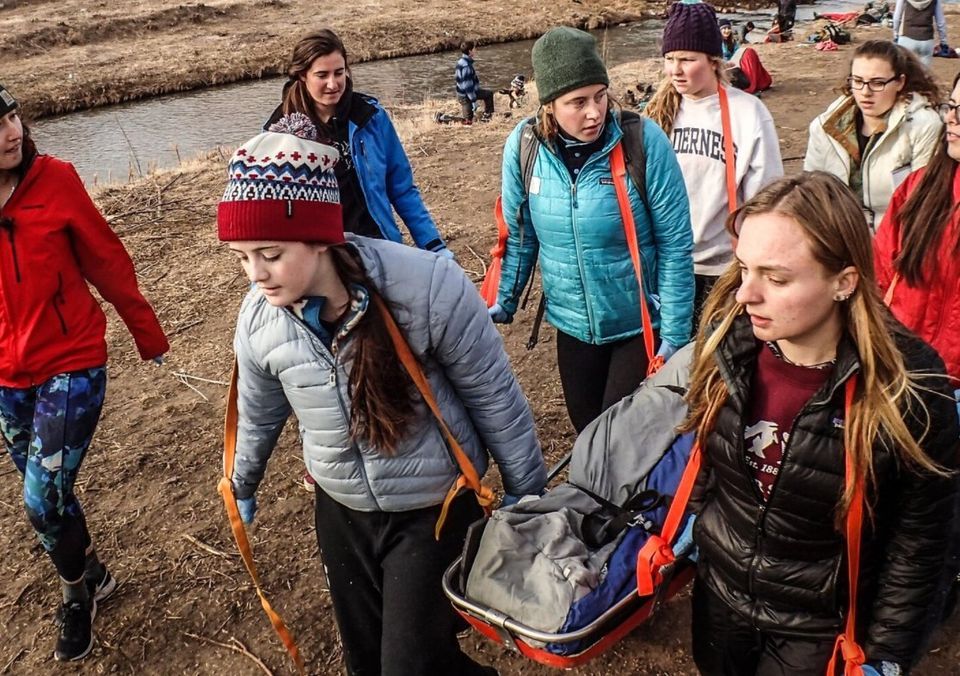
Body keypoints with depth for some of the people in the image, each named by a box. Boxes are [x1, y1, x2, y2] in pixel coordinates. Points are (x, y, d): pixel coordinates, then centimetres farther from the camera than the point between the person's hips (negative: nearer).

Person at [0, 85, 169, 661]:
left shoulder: (55, 180, -14)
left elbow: (107, 262, -4)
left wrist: (149, 334, 4)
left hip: (71, 363, -3)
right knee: (49, 494, 18)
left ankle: (78, 594, 25)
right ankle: (94, 576, 45)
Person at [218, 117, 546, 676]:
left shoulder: (429, 286, -28)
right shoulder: (259, 317, -13)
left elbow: (493, 396, -14)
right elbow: (259, 412, 8)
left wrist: (528, 495, -3)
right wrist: (243, 484, 24)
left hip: (437, 509, -4)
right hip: (341, 511, 5)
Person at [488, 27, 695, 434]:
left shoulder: (644, 141, -19)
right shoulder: (523, 147, -10)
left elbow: (675, 245, -14)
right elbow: (519, 238, 4)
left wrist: (675, 333, -13)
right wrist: (502, 302, 3)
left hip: (641, 324, -3)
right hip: (572, 325, 4)